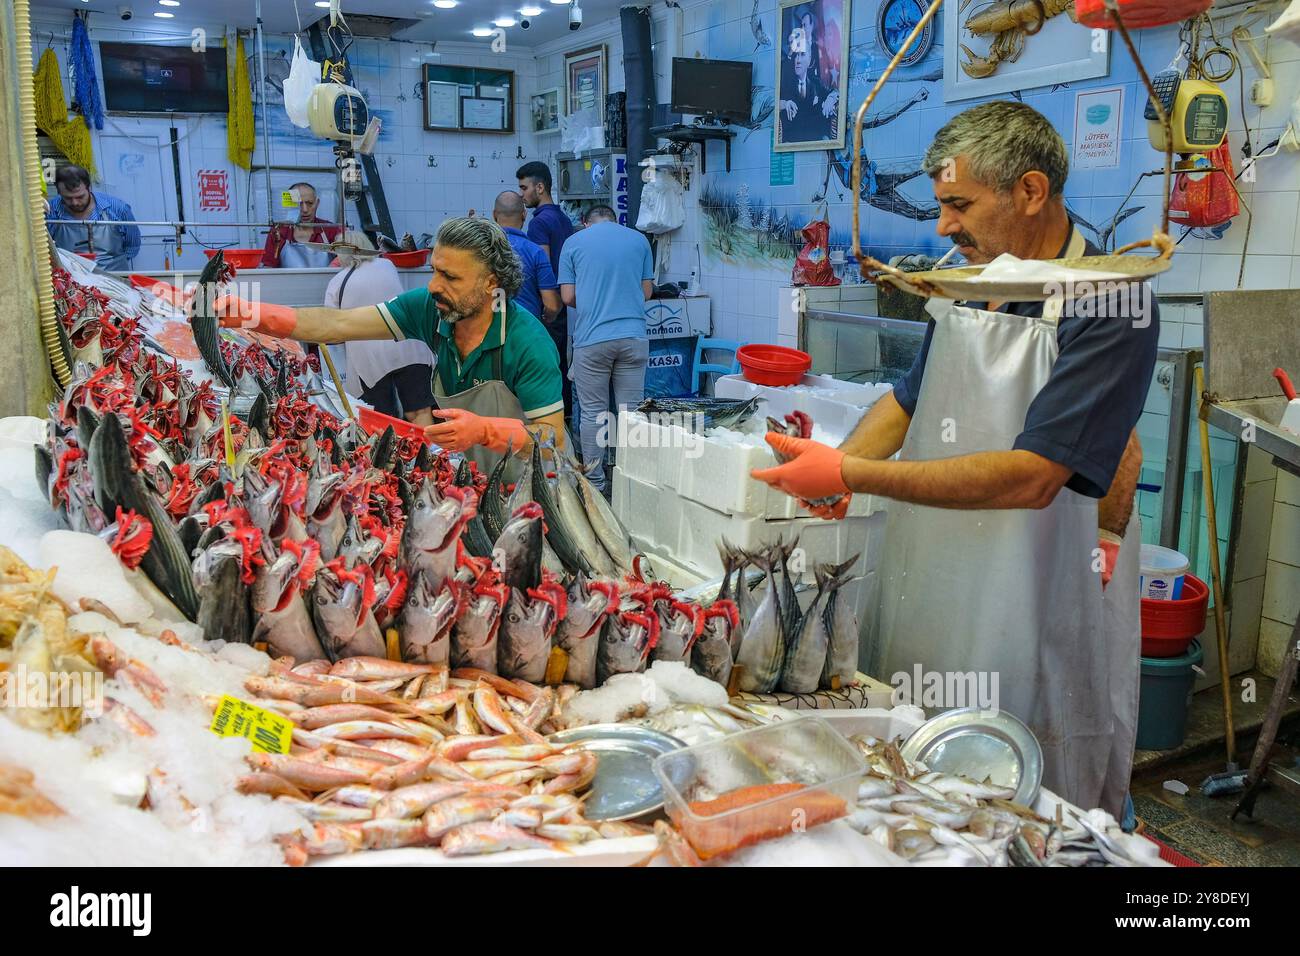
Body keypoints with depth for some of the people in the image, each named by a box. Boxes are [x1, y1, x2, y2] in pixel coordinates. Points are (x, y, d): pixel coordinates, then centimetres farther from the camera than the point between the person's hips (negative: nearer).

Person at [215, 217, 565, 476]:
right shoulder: (428, 307, -11)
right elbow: (338, 325, -13)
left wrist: (485, 431, -40)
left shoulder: (528, 343, -25)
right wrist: (251, 315, -23)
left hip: (524, 490, -5)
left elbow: (553, 441, -25)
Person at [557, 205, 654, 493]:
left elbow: (568, 297, 2)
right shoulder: (639, 240, 10)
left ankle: (595, 484, 11)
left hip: (591, 338, -2)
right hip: (633, 336, 2)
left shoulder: (574, 242, 5)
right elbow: (647, 292, 13)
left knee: (593, 413, 6)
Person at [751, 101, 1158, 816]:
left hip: (1040, 633, -6)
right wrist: (835, 467, -3)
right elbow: (910, 400, 18)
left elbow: (1031, 477, -26)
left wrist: (853, 473, -26)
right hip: (932, 608, 7)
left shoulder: (1111, 306, -18)